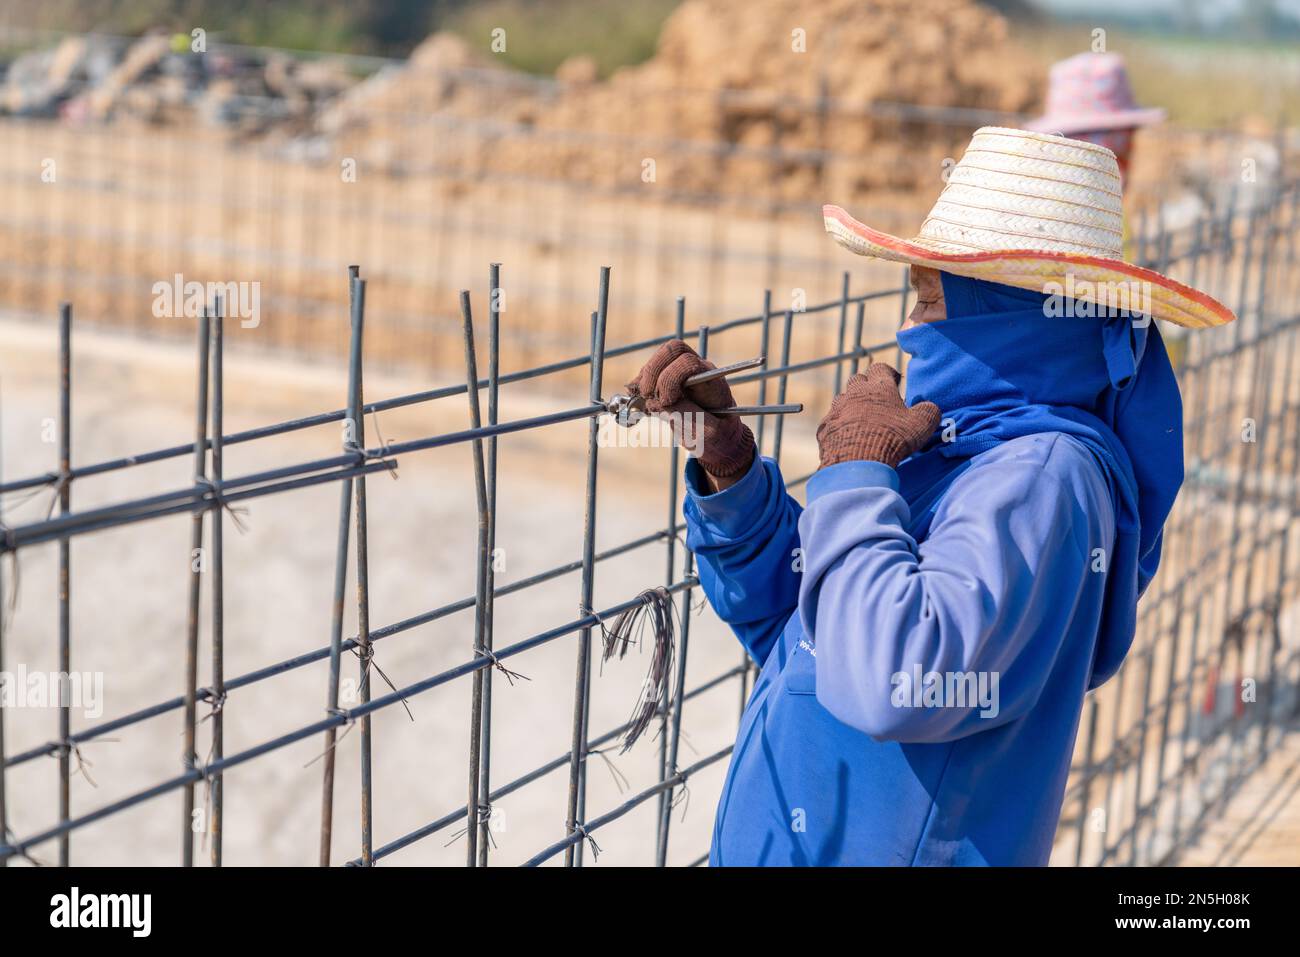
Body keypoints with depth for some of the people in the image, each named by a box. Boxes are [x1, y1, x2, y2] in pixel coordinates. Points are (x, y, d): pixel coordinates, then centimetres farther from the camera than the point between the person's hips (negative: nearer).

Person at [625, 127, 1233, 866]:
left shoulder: (1043, 477, -21)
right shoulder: (962, 449, 3)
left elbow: (894, 682, -35)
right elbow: (787, 626, 10)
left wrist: (855, 472, -22)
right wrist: (727, 457, -2)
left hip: (874, 848, -8)